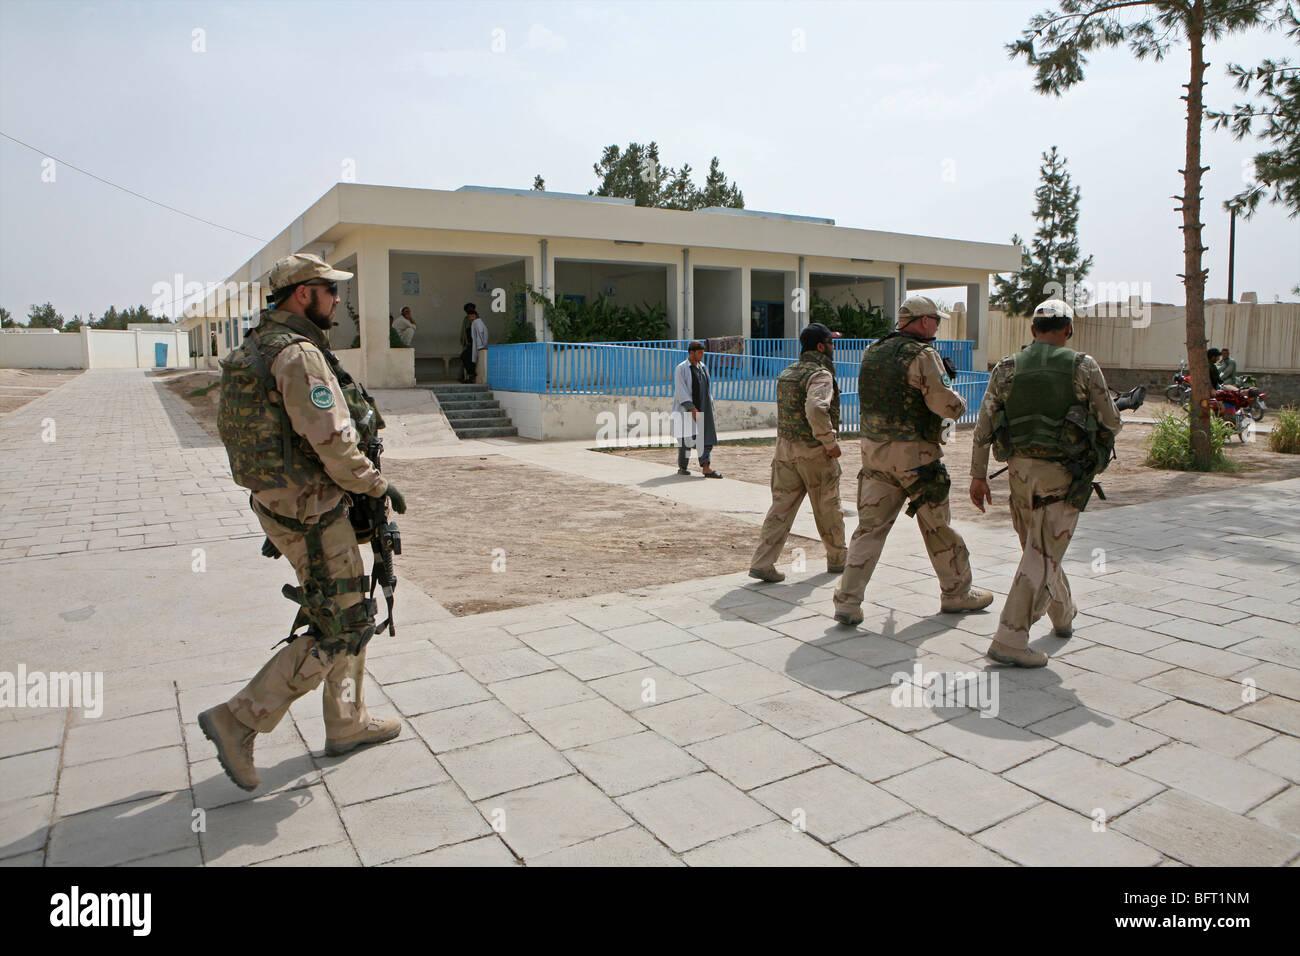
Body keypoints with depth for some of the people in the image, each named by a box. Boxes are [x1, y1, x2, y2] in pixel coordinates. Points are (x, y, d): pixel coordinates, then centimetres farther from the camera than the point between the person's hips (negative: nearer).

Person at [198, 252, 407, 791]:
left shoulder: (257, 348, 14)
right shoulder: (298, 354, -19)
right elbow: (331, 440, -24)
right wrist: (377, 485, -11)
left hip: (278, 501, 10)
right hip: (310, 513, -10)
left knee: (350, 615, 18)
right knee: (341, 629, -2)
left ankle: (346, 724, 29)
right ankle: (239, 720, 4)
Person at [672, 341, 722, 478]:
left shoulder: (703, 367, 13)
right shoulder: (681, 369, -8)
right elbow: (680, 391, -16)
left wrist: (710, 407, 14)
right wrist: (692, 408, -24)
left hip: (703, 408, 6)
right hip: (687, 409, -6)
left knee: (706, 436, -3)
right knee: (687, 437, 1)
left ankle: (706, 468, -8)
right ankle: (682, 467, 15)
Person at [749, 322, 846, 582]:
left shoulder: (786, 373, 13)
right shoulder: (820, 375, -14)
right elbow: (816, 410, -31)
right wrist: (830, 442, -21)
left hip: (785, 448, 7)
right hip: (815, 452, -7)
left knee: (781, 506, 6)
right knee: (828, 509, 11)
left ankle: (762, 562, -1)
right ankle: (837, 559, 27)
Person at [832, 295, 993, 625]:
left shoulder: (873, 352, 10)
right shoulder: (922, 355, -13)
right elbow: (949, 407, -17)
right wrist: (959, 401, 7)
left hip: (873, 449, 6)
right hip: (914, 454, -6)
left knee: (870, 527, 6)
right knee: (938, 526, 11)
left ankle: (847, 601, 0)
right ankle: (957, 593, 28)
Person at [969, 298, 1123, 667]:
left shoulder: (1007, 368, 5)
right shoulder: (1083, 366, -3)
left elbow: (984, 424, 3)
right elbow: (1111, 423, 0)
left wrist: (978, 475, 7)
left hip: (1020, 468, 4)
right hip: (1062, 473, -4)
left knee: (1039, 548, 21)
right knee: (1042, 555, -3)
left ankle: (1064, 615, 41)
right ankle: (1010, 640, -8)